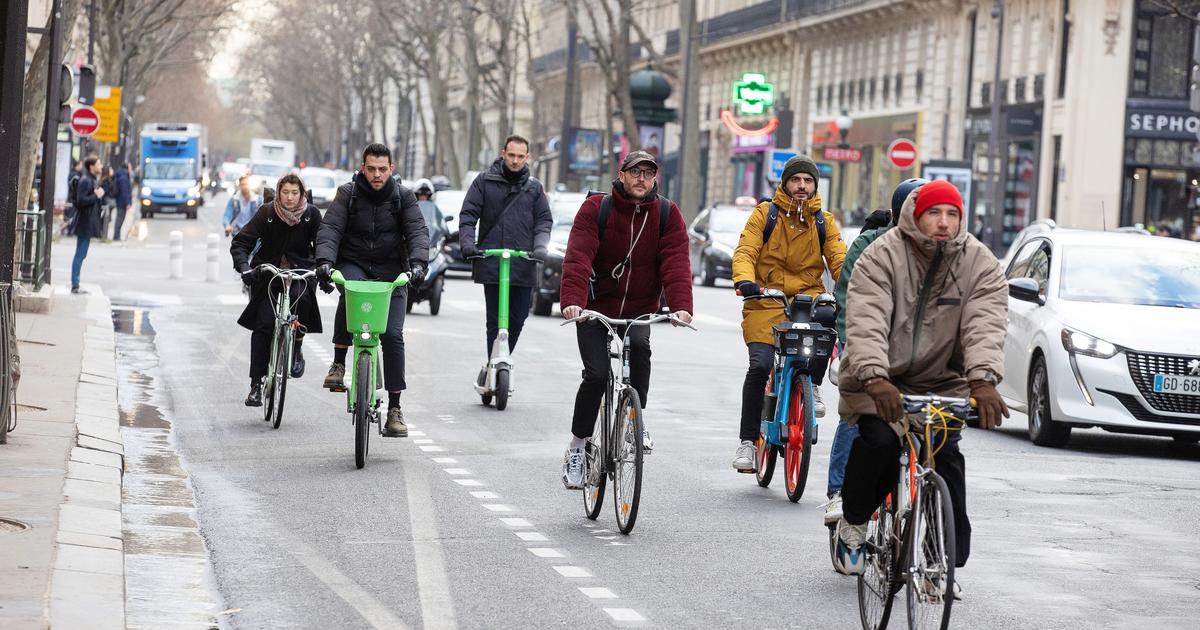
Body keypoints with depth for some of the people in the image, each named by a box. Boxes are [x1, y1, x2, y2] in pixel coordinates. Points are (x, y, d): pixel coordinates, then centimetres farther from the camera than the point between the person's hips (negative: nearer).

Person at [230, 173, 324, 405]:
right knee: (263, 323, -12)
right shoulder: (267, 213, -9)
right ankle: (256, 384, -6)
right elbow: (240, 243, -12)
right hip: (267, 273, 0)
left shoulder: (311, 214, -6)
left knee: (301, 298, -33)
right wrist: (244, 267, -30)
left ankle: (296, 348, -8)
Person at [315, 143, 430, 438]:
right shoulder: (348, 194, -2)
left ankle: (394, 408, -6)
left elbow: (418, 232, -11)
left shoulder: (403, 197, 0)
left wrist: (418, 263, -31)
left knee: (393, 335, -13)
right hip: (354, 264, -1)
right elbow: (330, 228, -13)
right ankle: (338, 364, -24)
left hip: (391, 272, 1)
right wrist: (324, 261, -31)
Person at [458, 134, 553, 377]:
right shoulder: (485, 182, 6)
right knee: (495, 320, -5)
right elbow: (468, 214, 3)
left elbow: (544, 220, 10)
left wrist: (540, 245, -9)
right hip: (491, 263, -2)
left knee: (517, 320, 2)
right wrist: (467, 242, -12)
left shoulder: (534, 187, 12)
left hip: (524, 266, 2)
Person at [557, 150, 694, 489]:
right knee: (596, 375, -15)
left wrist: (681, 305, -30)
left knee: (640, 348, -30)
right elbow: (578, 257, -19)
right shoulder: (596, 208, -8)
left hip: (639, 310, 1)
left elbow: (675, 261, -13)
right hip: (595, 309, -1)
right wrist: (572, 300, -36)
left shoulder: (667, 214, -2)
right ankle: (577, 448, 2)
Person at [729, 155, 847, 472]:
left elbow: (839, 261, 2)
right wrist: (744, 280, -28)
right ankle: (747, 440, -4)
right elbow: (745, 252, -7)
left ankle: (813, 384, -8)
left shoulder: (823, 221, 10)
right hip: (767, 300, -1)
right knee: (760, 365, -18)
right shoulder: (765, 214, 3)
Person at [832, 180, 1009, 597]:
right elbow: (866, 322, -26)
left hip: (941, 383, 2)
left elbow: (985, 327, -21)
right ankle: (853, 523, 4)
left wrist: (983, 379, -40)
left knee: (946, 455, -16)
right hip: (880, 380, -2)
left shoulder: (981, 266, -6)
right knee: (879, 440, -25)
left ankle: (947, 563, -4)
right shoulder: (882, 257, -13)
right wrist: (874, 378, -43)